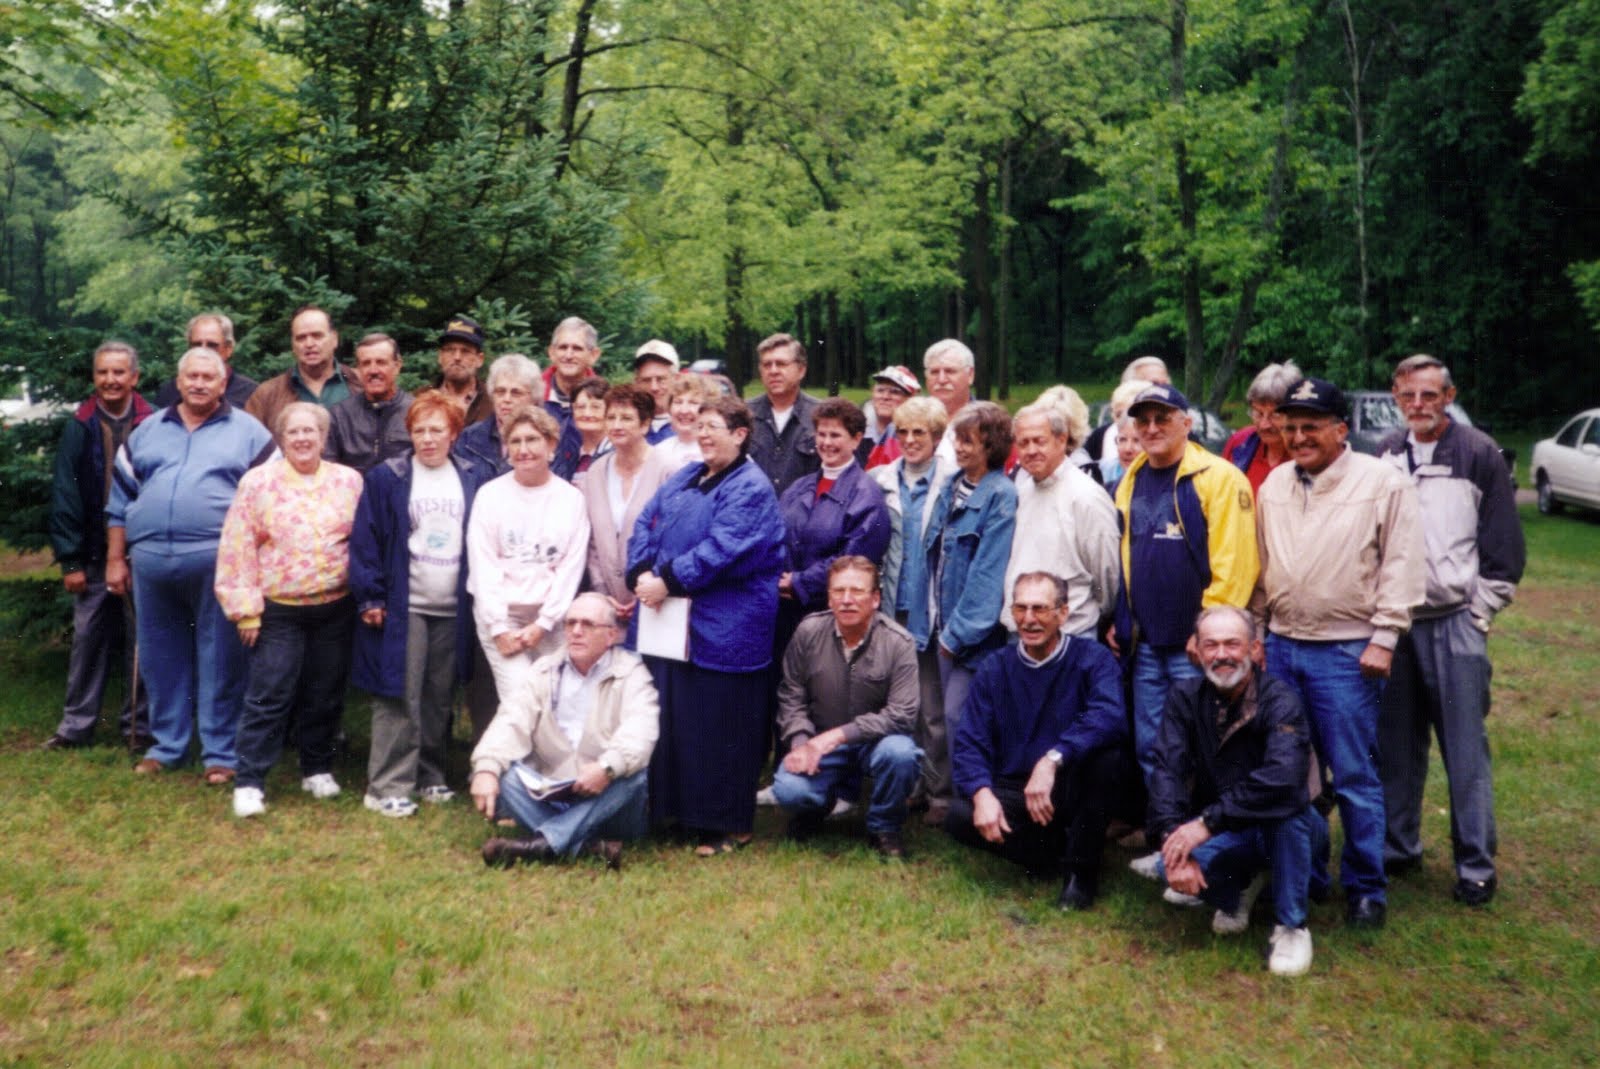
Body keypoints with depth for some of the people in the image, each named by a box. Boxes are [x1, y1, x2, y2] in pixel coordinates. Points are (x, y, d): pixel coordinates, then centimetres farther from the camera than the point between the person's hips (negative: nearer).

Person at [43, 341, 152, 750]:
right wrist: (70, 560, -4)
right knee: (88, 640, 7)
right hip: (94, 557, 1)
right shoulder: (79, 428, 1)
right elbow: (64, 496, 1)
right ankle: (76, 726, 18)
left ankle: (139, 727, 16)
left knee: (140, 643, 6)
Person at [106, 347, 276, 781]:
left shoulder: (248, 432, 4)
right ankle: (166, 744, 26)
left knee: (219, 660, 2)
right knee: (162, 659, 12)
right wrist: (115, 559, 12)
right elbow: (121, 498, 16)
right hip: (151, 561, 4)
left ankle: (221, 753, 10)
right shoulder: (147, 432, 14)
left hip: (218, 563, -3)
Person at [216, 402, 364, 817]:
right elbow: (237, 550, -4)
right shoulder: (257, 482, -3)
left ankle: (318, 770, 28)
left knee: (326, 696, 12)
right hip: (277, 611, -2)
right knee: (268, 698, -2)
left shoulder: (350, 481, 3)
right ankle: (249, 783, 5)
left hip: (336, 608, 2)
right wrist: (245, 609, -7)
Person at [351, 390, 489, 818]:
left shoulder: (474, 479, 7)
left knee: (439, 699, 12)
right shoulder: (386, 478, -2)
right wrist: (370, 597, -10)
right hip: (402, 607, -3)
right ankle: (387, 787, 2)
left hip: (454, 610, 3)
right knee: (399, 699, -4)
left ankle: (430, 775, 24)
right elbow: (365, 540, -4)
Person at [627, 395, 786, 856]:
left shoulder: (750, 488, -11)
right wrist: (642, 572, -8)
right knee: (672, 719, 15)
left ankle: (727, 825, 13)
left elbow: (720, 550, -22)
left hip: (723, 630, -8)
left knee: (718, 727, 0)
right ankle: (674, 809, 29)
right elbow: (645, 524, 9)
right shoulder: (685, 478, 15)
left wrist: (668, 581, -20)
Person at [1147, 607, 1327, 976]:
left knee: (1285, 801, -36)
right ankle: (1239, 887, 10)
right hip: (1227, 835, 3)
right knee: (1172, 868, -26)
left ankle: (1291, 926, -17)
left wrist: (1208, 822, -40)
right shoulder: (1185, 698, -6)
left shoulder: (1279, 699, -20)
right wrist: (1173, 843, -33)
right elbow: (1167, 772, -18)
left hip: (1287, 832, -3)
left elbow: (1283, 777, -38)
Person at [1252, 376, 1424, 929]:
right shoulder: (1274, 484, 11)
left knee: (1353, 775, 0)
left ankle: (1365, 888, 14)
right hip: (1281, 646, 5)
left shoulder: (1383, 483, -6)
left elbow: (1402, 566, -8)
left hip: (1346, 651, -5)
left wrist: (1383, 637, -12)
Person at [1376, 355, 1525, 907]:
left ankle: (1475, 863, 8)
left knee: (1465, 747, -1)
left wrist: (1480, 611, -5)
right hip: (1394, 620, 4)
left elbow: (1504, 545, -2)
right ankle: (1397, 845, 23)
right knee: (1396, 743, 11)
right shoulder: (1386, 456, 8)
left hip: (1454, 623, -4)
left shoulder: (1478, 453, -4)